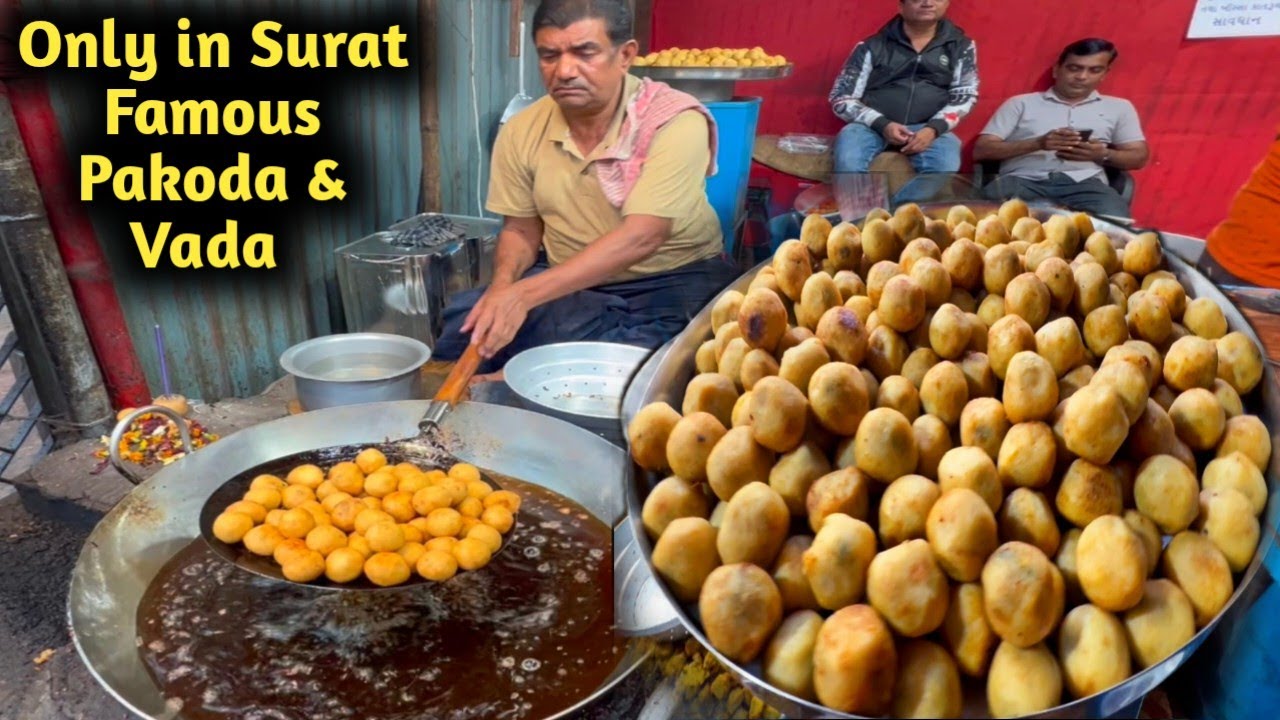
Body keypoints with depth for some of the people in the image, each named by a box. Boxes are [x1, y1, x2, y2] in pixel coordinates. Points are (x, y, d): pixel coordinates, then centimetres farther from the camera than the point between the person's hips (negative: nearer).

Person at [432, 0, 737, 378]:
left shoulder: (675, 122, -19)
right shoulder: (522, 131, -4)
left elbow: (642, 237, -29)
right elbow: (522, 227, 8)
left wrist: (524, 294, -35)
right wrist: (504, 284, -16)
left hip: (671, 282, -3)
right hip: (567, 282, 4)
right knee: (466, 319, -20)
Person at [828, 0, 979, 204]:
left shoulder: (961, 46, 13)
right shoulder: (872, 46, 6)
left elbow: (965, 96, 8)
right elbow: (841, 98, 2)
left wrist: (933, 129, -13)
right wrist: (882, 125, -15)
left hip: (928, 128, 1)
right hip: (872, 124, -1)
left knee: (946, 165, -32)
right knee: (847, 161, -35)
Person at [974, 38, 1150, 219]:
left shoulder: (1119, 107, 25)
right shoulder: (1021, 103, 17)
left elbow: (1138, 157, 21)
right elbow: (980, 151, 7)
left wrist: (1103, 154, -2)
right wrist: (1037, 144, -8)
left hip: (1084, 184, 2)